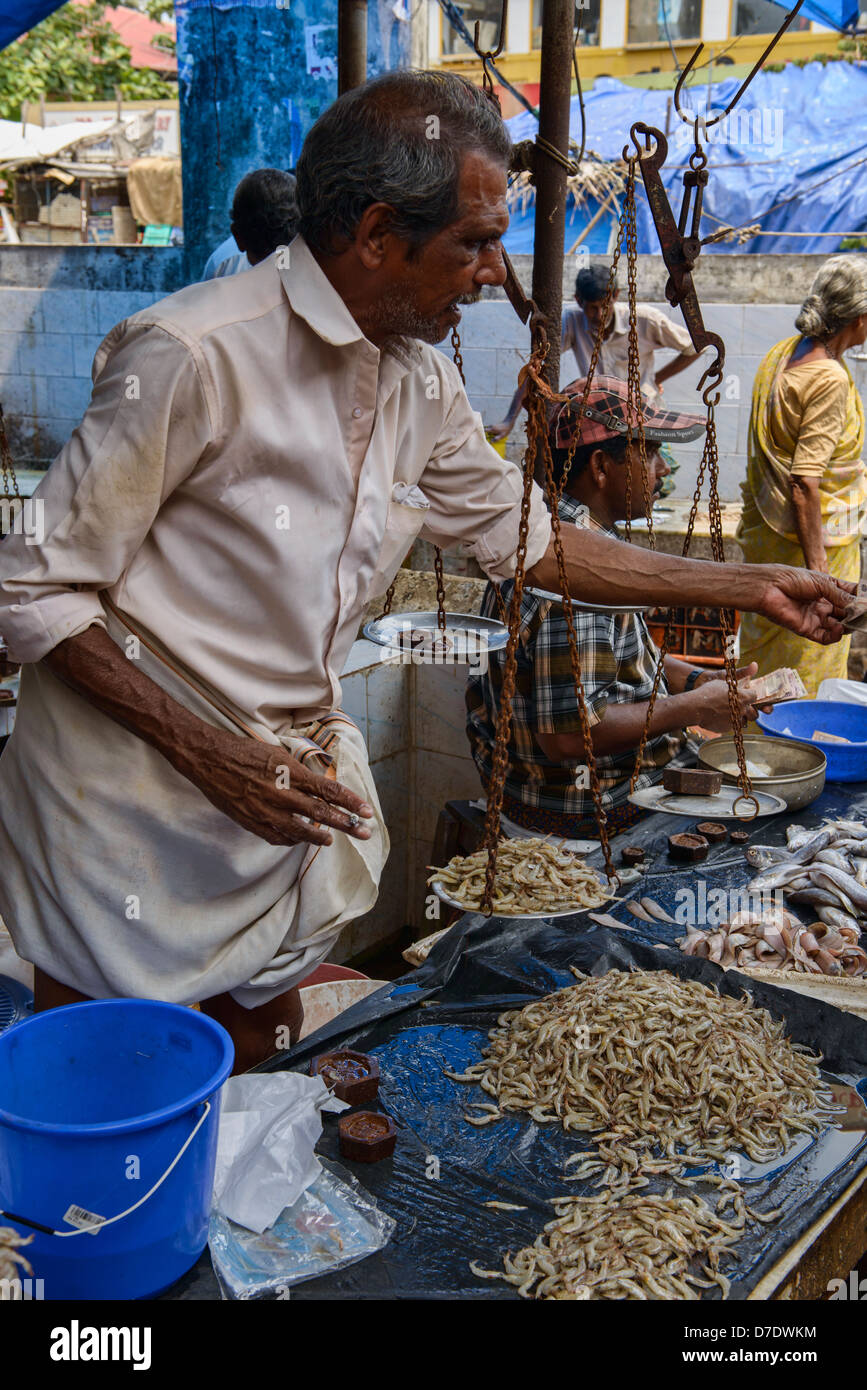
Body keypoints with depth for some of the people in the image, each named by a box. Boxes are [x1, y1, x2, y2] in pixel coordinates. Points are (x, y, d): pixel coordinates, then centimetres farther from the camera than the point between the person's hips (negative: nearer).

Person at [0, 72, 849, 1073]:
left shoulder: (421, 384, 3)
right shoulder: (196, 354, -21)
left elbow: (527, 539, 14)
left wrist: (750, 587, 13)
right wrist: (209, 754, -24)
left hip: (287, 793, 7)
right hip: (132, 794, -6)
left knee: (261, 1058, 17)